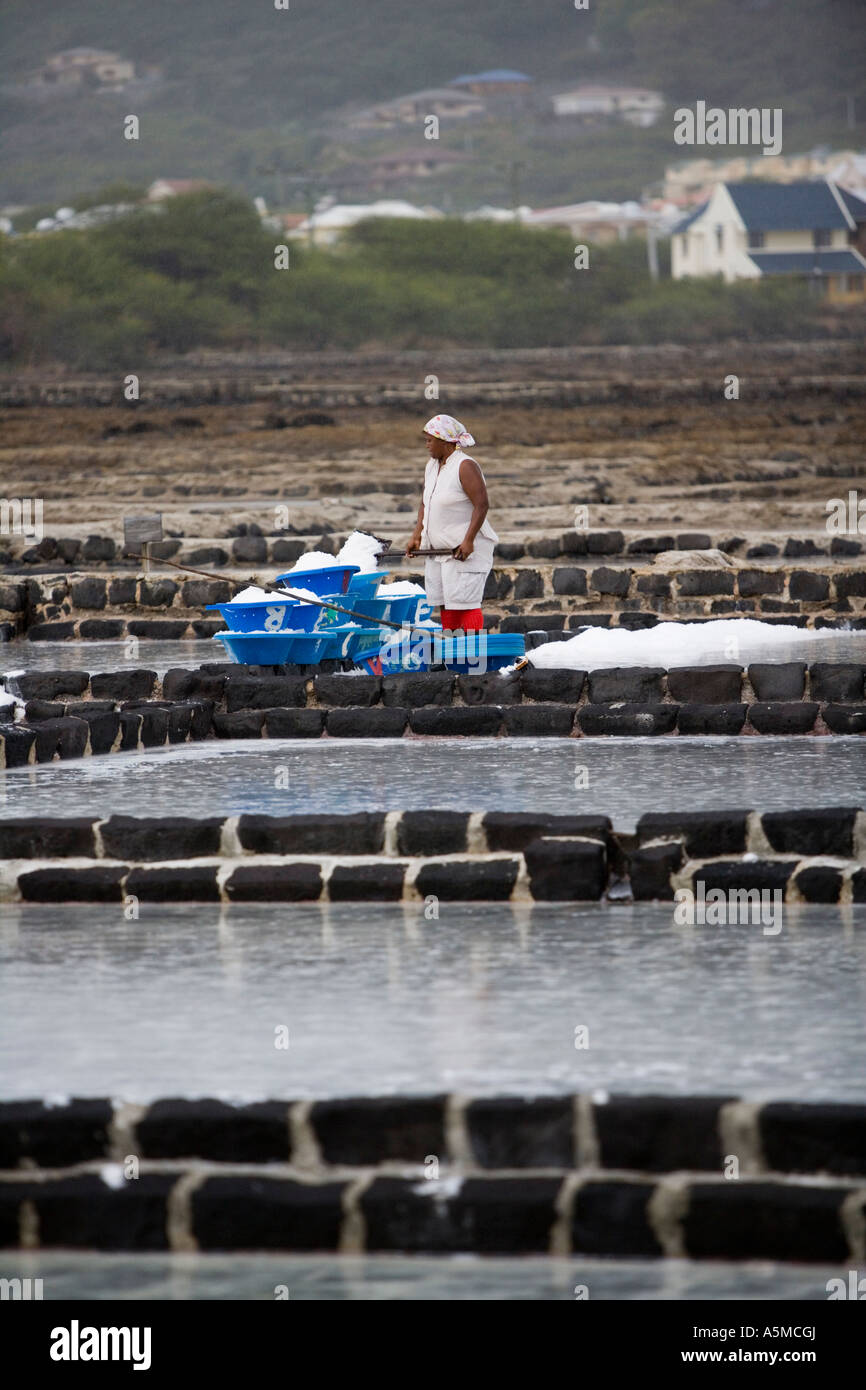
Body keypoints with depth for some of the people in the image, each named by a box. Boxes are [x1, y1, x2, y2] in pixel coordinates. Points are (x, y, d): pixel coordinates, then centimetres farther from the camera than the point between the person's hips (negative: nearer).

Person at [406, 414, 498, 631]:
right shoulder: (432, 466, 12)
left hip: (466, 550, -9)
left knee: (464, 602, -12)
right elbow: (425, 504, 20)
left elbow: (482, 505, -20)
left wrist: (468, 541, -24)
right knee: (444, 604, 10)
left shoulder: (465, 467, -15)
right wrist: (417, 536, 10)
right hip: (439, 548, 9)